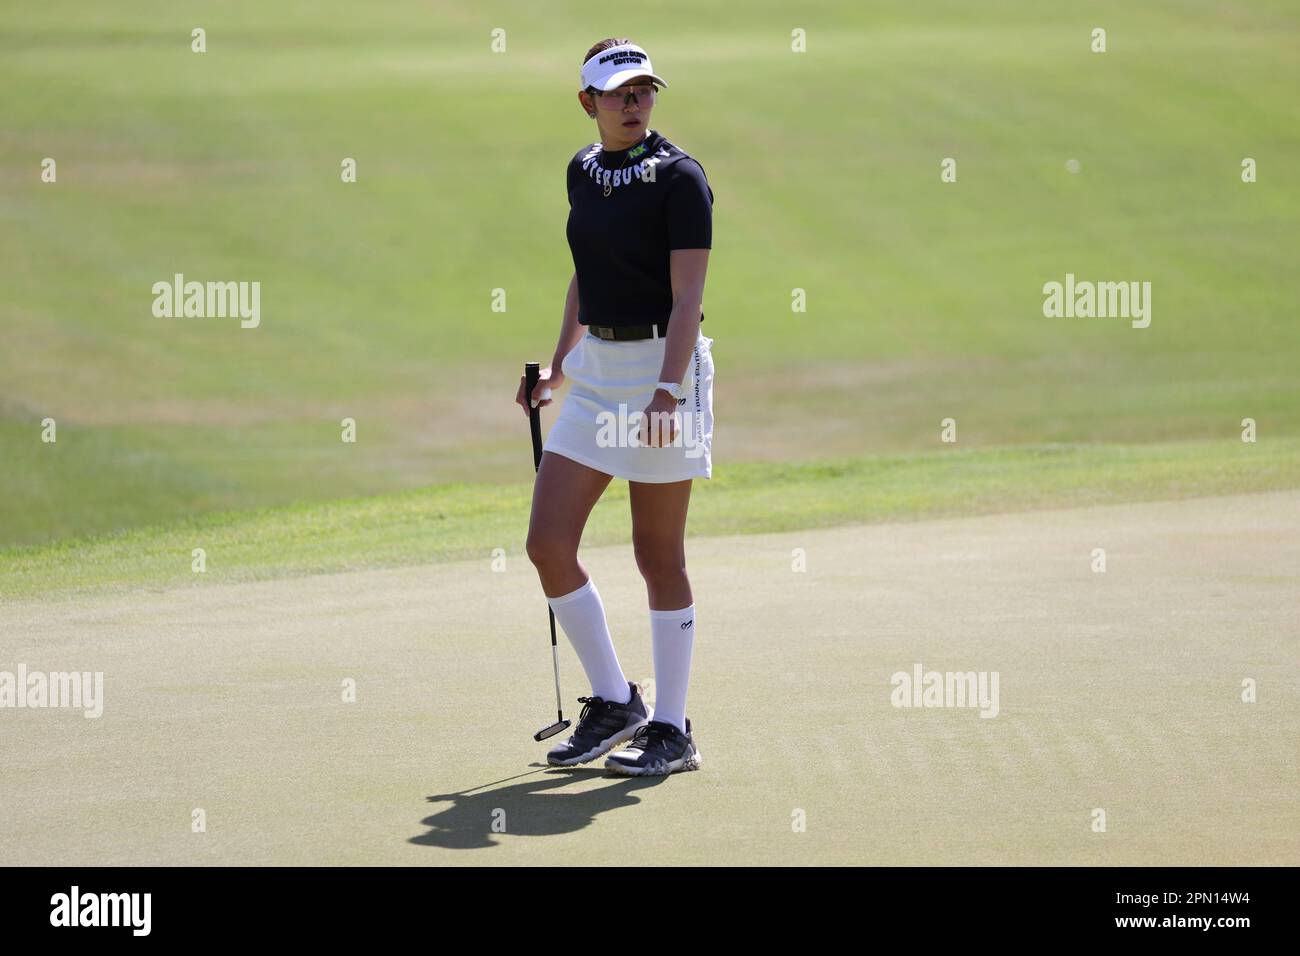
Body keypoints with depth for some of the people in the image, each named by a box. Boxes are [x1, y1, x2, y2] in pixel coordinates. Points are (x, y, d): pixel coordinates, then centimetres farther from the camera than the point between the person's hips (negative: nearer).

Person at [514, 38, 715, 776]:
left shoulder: (679, 177, -11)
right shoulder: (583, 171, 10)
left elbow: (687, 297, -17)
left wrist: (667, 391, -26)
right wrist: (559, 368, 19)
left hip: (664, 369, -7)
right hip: (596, 371, 7)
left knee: (659, 555, -1)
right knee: (548, 543, -1)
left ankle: (673, 731, 9)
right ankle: (614, 702, 13)